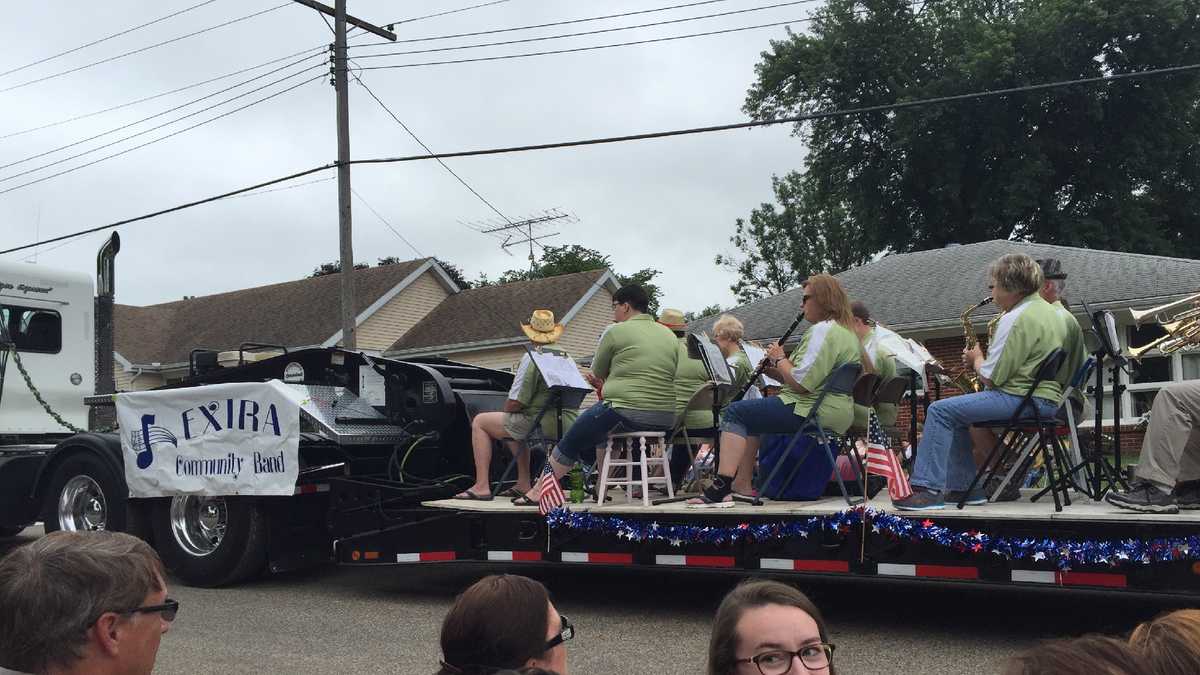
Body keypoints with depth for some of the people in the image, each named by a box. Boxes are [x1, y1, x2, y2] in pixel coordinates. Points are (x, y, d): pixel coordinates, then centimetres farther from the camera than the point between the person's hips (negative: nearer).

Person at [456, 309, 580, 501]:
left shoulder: (531, 358, -12)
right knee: (514, 425, 35)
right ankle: (524, 483, 27)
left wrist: (505, 410, 9)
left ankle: (482, 486, 3)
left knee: (479, 422, 9)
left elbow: (516, 402, -15)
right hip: (567, 423, 8)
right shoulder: (566, 357, 12)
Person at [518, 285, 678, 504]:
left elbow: (596, 374, 4)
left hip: (628, 413, -7)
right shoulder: (671, 336, 15)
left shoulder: (616, 332, -3)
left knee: (570, 442, 10)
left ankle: (537, 493, 15)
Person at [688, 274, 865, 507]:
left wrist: (779, 359, -6)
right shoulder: (847, 332, 19)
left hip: (809, 411, -11)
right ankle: (744, 484, 19)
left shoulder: (822, 330, -16)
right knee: (752, 416, 25)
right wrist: (774, 369, 8)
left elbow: (801, 383, -23)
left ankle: (721, 488, -14)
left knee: (735, 412, -8)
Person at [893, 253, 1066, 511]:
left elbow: (991, 377, -17)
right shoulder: (1046, 309, 16)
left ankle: (930, 489, -18)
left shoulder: (1016, 319, -17)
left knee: (940, 411, -15)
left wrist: (976, 359, 3)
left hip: (1025, 400, -11)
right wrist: (983, 359, 16)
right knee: (955, 416, 22)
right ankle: (967, 488, 18)